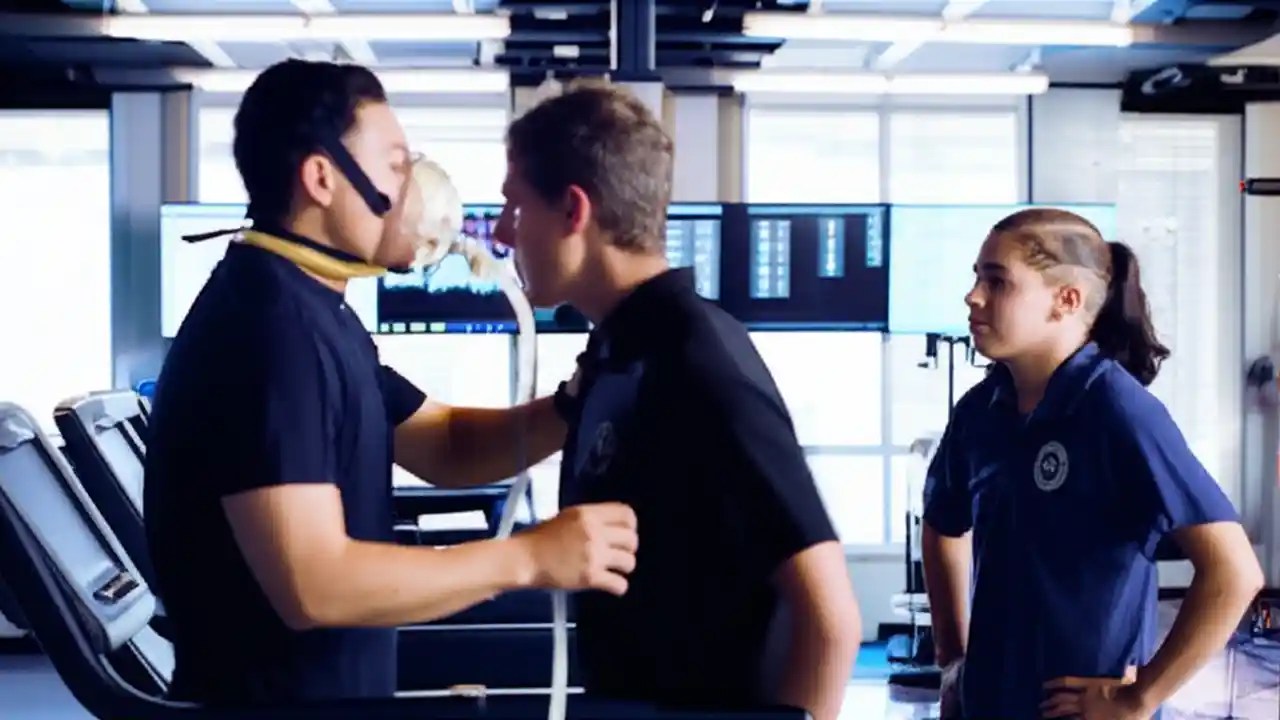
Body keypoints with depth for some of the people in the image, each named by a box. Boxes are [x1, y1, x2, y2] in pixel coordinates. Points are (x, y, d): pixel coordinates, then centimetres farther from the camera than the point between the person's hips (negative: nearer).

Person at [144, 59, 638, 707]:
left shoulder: (309, 312, 11)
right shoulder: (270, 326, -23)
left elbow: (448, 445, 12)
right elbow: (313, 584, -29)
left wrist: (577, 405, -5)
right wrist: (529, 557, -25)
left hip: (331, 684, 10)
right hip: (272, 689, -10)